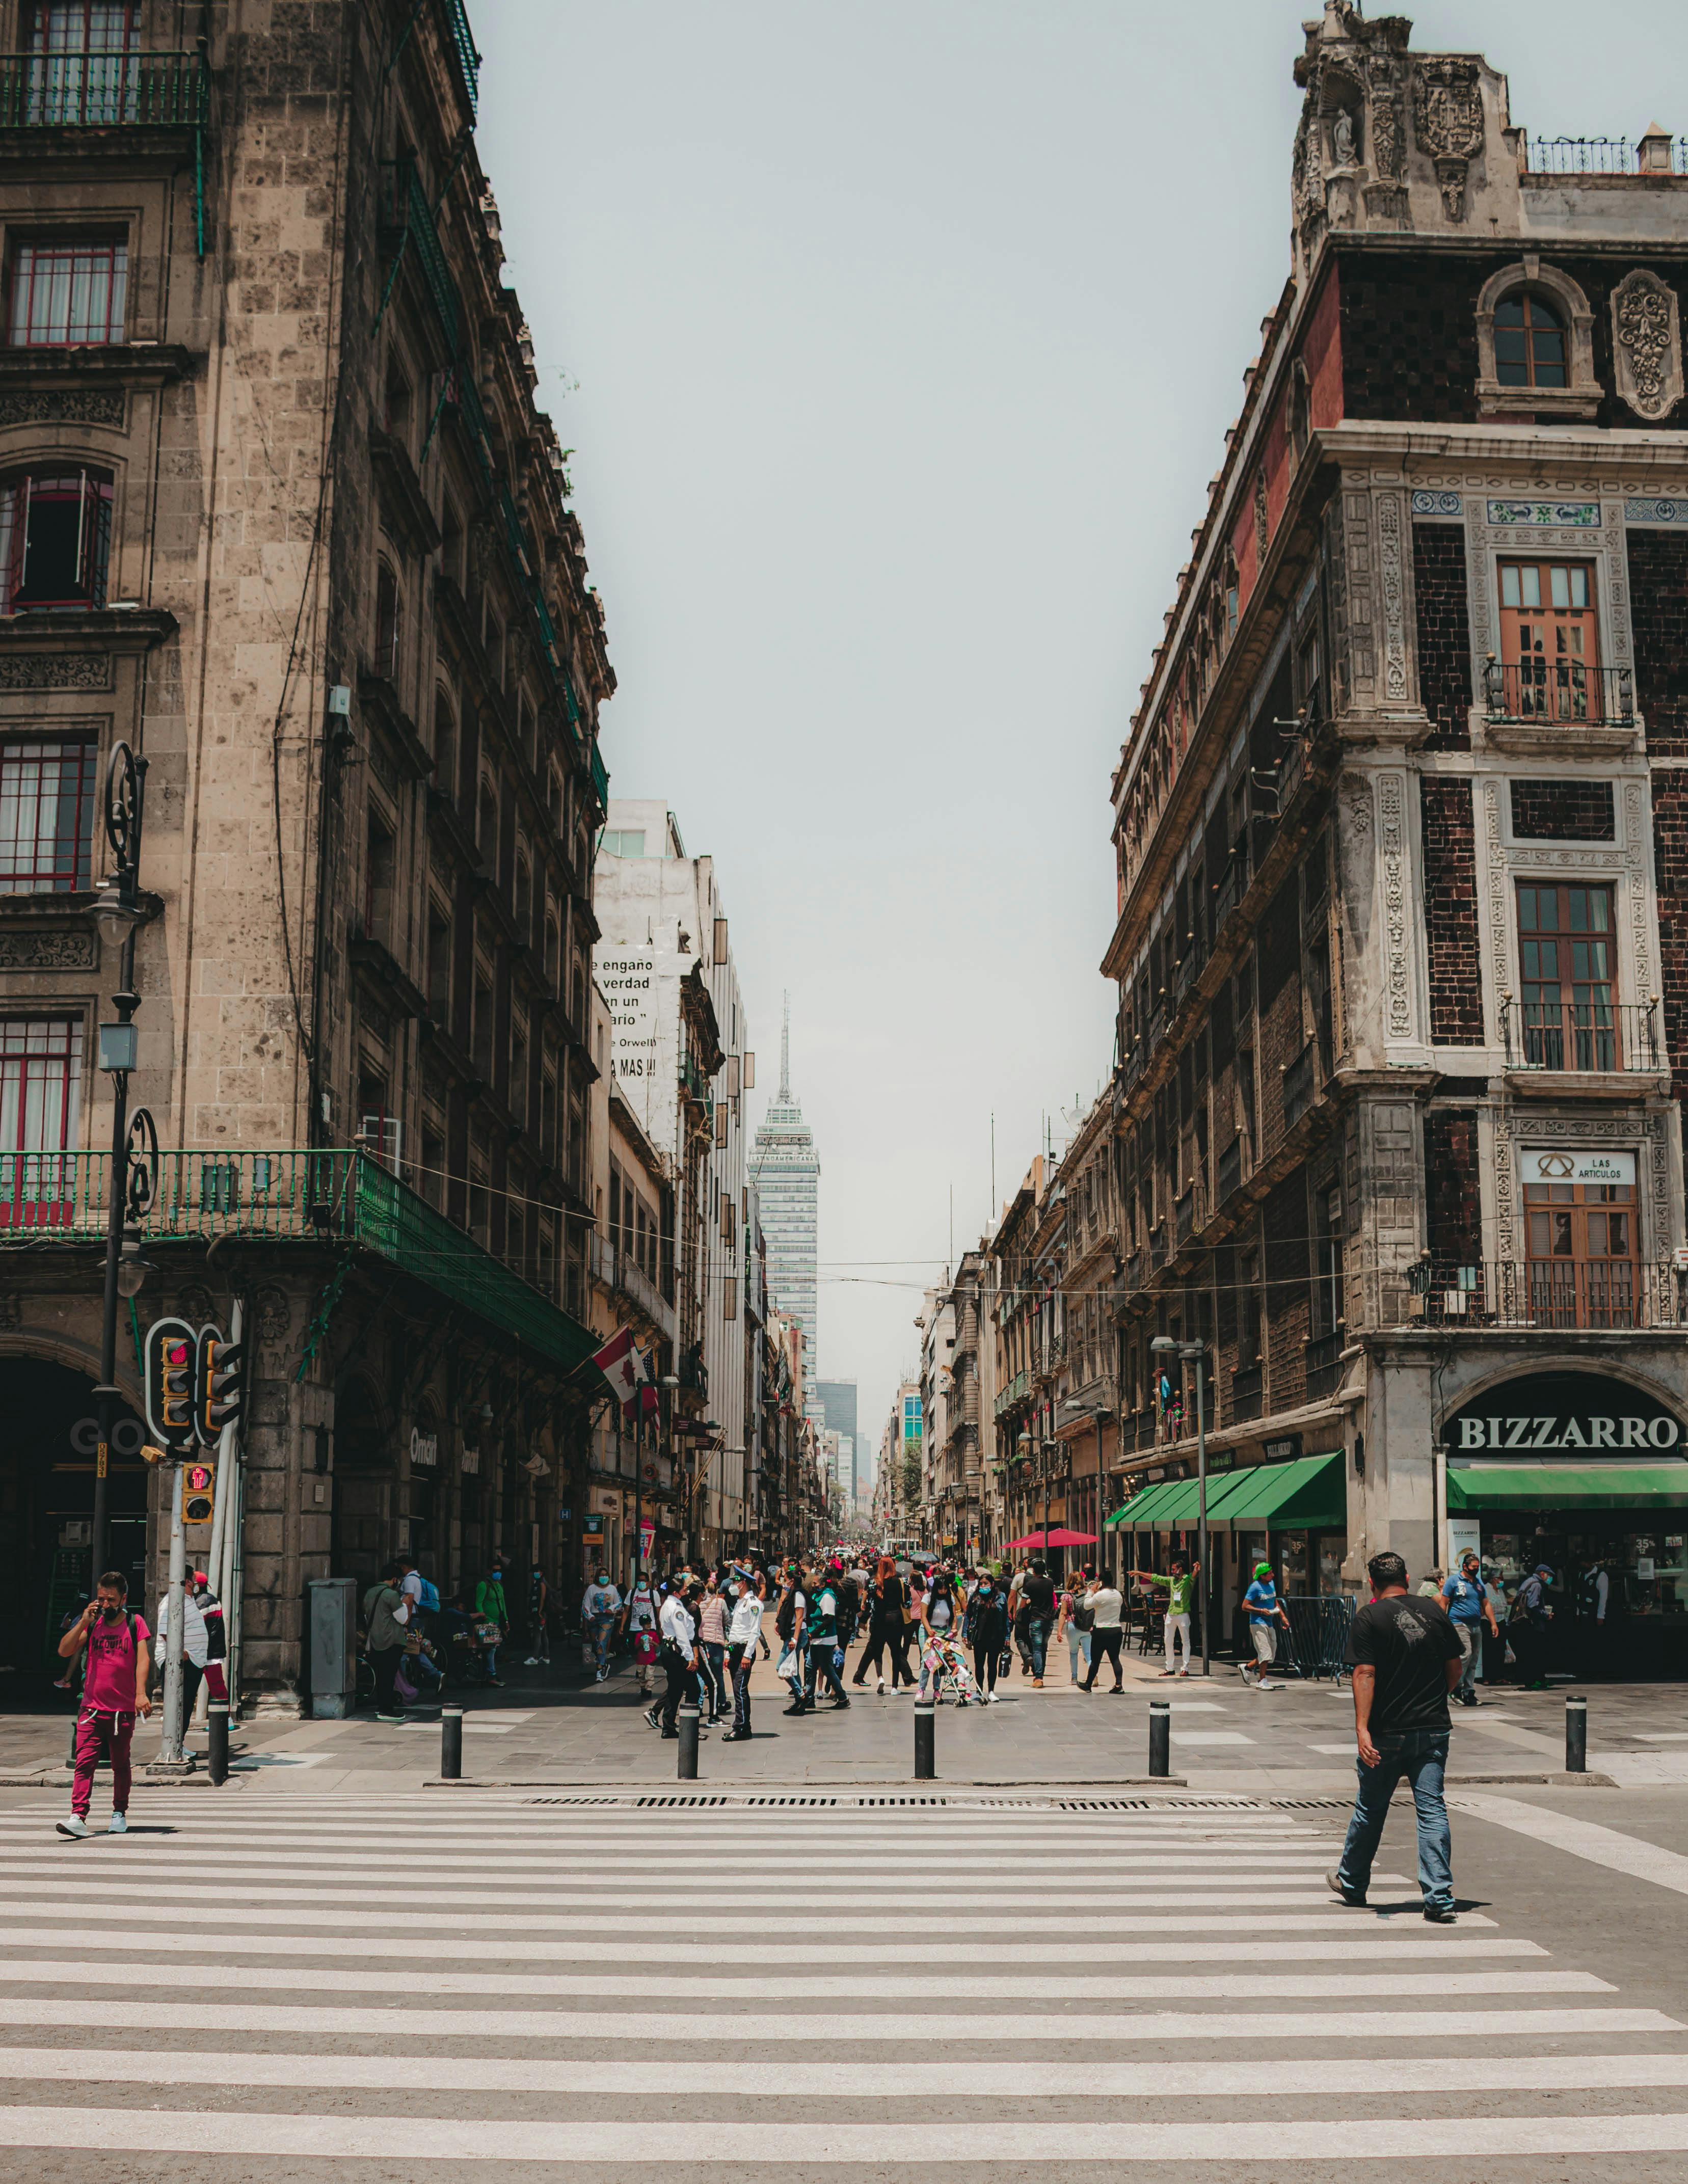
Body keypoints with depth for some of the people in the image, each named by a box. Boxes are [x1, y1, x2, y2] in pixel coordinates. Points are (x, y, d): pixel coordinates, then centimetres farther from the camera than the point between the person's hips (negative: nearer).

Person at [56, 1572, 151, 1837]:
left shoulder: (135, 1623, 0)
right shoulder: (92, 1623, 7)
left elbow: (143, 1658, -9)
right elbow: (64, 1651, 1)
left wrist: (140, 1693, -23)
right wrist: (83, 1623, -9)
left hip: (123, 1711, -1)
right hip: (91, 1709, 1)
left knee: (121, 1764, 11)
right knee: (84, 1762, -10)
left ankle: (119, 1813, 24)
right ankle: (78, 1817, -14)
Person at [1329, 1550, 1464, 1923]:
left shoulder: (1369, 1619, -7)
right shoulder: (1434, 1611, 5)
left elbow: (1365, 1674, -15)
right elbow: (1456, 1668, 10)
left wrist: (1362, 1728, -19)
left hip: (1388, 1732, -3)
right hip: (1433, 1728, 3)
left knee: (1370, 1809, 13)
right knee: (1432, 1811, 2)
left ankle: (1352, 1884, 30)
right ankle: (1440, 1899, -4)